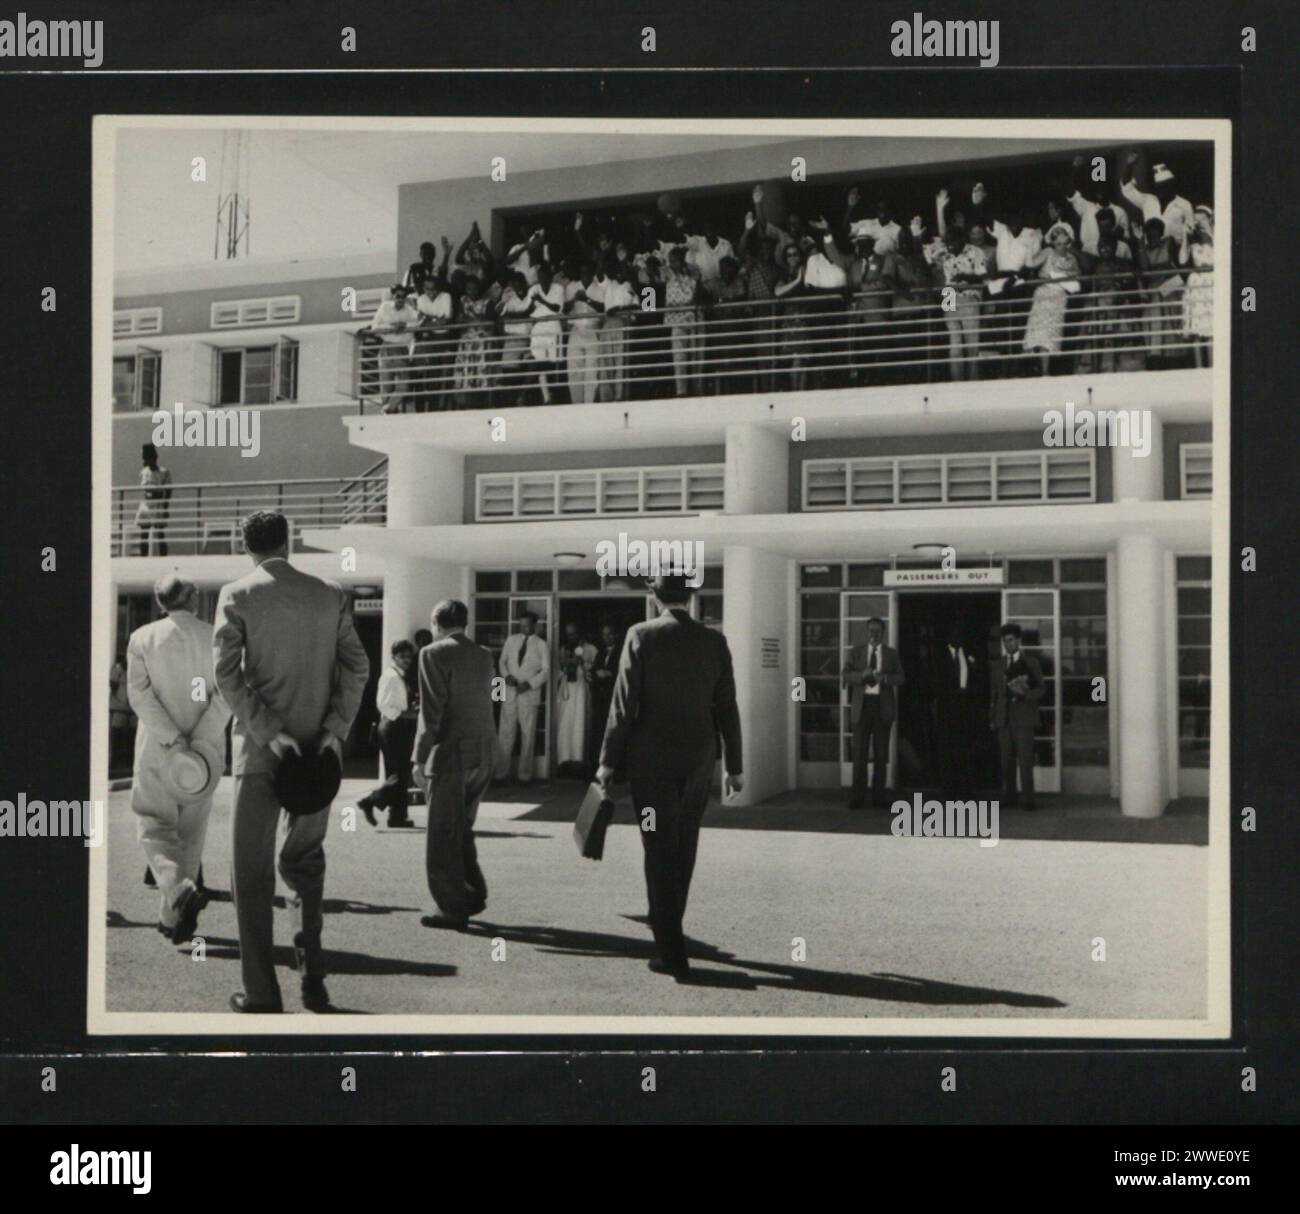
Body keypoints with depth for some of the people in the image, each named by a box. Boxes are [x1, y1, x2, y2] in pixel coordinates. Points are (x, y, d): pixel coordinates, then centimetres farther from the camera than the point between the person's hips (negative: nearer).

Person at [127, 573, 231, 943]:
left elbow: (139, 693, -10)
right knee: (191, 830, 11)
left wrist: (172, 739, -13)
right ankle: (172, 918, 14)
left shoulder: (142, 638, 0)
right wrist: (198, 742, -12)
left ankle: (180, 889, -24)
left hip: (156, 748, -2)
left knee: (154, 825, 3)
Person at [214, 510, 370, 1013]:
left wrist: (267, 732, -12)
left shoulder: (237, 595, -3)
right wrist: (335, 730, -5)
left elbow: (227, 673, -12)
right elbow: (357, 665, -2)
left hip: (260, 748, -3)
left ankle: (262, 994, 5)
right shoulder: (330, 594, 4)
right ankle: (313, 979, 13)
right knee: (305, 864, 18)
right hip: (318, 748, 3)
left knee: (252, 872, 6)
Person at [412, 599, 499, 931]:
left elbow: (431, 711, -14)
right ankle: (473, 895, 20)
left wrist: (419, 758, -11)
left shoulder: (434, 654, -8)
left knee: (443, 835, 2)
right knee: (461, 829, 20)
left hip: (452, 752, -7)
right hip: (484, 752, 7)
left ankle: (452, 908, 4)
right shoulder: (483, 656, 11)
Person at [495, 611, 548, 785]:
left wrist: (529, 683, -14)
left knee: (528, 734, 5)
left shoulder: (541, 644, 0)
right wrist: (506, 675, -8)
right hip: (509, 691, 2)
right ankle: (501, 772, 4)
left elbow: (545, 669, -2)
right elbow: (502, 661, 12)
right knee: (505, 733, 0)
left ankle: (525, 774, 12)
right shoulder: (511, 640, 7)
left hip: (529, 693, -2)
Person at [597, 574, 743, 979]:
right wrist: (734, 766, 10)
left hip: (652, 759, -3)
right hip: (699, 759, 3)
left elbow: (624, 703, -10)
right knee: (684, 847, 17)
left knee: (660, 851, 0)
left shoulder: (641, 636, -8)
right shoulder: (714, 641, 1)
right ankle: (668, 926, 31)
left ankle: (671, 952, -3)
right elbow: (727, 708, 3)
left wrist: (609, 761, -4)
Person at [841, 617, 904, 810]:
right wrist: (863, 675, -16)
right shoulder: (856, 652, 10)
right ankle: (857, 798, -5)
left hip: (883, 706, 1)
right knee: (859, 751, -6)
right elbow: (845, 676, 2)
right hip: (862, 705, -1)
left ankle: (878, 797, 6)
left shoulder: (891, 653, 11)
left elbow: (900, 678, 4)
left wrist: (884, 678, -15)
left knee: (881, 753, 2)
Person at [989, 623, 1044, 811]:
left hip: (1023, 716, -3)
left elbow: (1040, 690, 3)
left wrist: (1024, 693, -17)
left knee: (1025, 760, -10)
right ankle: (1008, 798, 6)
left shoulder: (1031, 663, 7)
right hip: (1003, 718, 3)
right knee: (1007, 760, 1)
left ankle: (1029, 800, -9)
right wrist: (992, 718, 10)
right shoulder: (999, 665, 17)